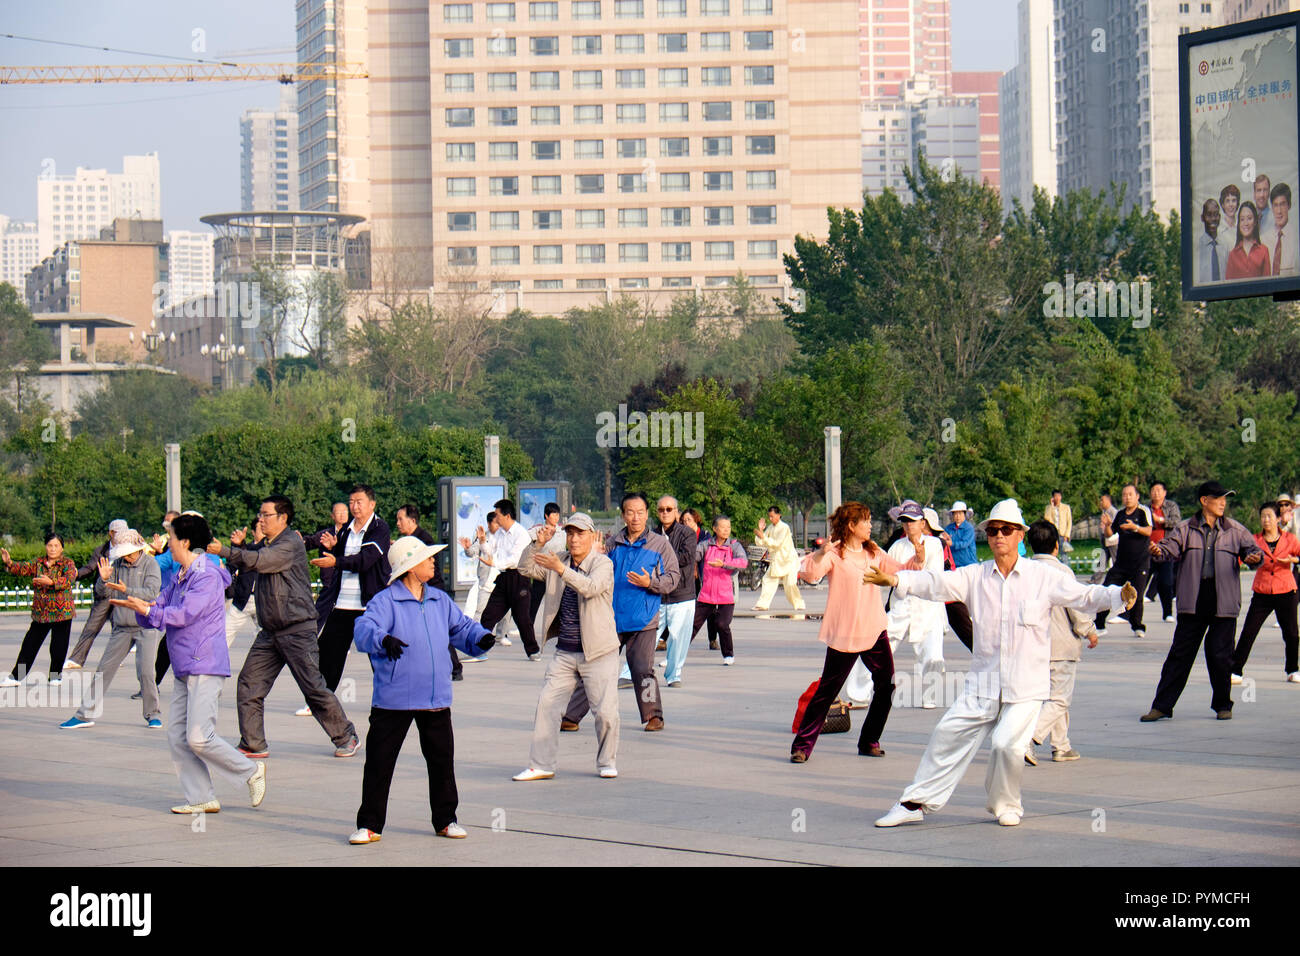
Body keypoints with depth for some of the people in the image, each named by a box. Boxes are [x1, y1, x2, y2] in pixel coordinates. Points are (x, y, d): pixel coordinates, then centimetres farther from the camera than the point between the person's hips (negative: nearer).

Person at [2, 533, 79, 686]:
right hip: (40, 613, 3)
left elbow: (69, 579, -20)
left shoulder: (68, 563, -3)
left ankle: (56, 675, 21)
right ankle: (16, 677, 9)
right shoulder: (38, 563, 9)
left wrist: (51, 582, -35)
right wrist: (9, 563, -21)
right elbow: (23, 569, -1)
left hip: (62, 612, -3)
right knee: (30, 644, 4)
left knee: (58, 647, 1)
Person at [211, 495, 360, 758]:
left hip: (297, 630, -8)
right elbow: (239, 563, 19)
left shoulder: (291, 543, -12)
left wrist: (224, 550, -24)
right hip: (270, 632, 8)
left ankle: (346, 737, 10)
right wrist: (238, 545, 0)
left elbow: (259, 561, -24)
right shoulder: (264, 544, 17)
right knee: (249, 685, 0)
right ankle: (252, 745, 6)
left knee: (313, 688, -5)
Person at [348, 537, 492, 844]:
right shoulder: (385, 601, -8)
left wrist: (480, 638, -3)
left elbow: (461, 626, 19)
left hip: (436, 698, 5)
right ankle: (370, 824, 9)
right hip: (393, 699, -5)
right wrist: (383, 639, -43)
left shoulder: (440, 600, 11)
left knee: (442, 759, 10)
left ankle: (445, 819, 24)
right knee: (379, 762, -1)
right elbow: (364, 628, -22)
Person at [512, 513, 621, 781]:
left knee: (606, 711, -5)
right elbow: (526, 568, 6)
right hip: (565, 653, 5)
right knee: (547, 704, -2)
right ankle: (542, 764, 5)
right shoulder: (558, 560, 10)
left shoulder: (603, 563, -7)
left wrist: (561, 569, -35)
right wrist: (538, 544, -10)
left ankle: (607, 762, 14)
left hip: (598, 653, -5)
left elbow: (591, 587, -26)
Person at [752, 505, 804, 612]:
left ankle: (799, 605, -2)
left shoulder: (784, 527, -15)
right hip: (775, 561, 7)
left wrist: (763, 537, -27)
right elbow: (760, 543, 6)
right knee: (768, 580, 4)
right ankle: (762, 605, 11)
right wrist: (760, 530, -6)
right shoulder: (770, 528, 7)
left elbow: (778, 544, -23)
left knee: (789, 584, -16)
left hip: (788, 560, -7)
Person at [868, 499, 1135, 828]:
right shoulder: (975, 576, 5)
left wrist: (1119, 595, -23)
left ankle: (1006, 805, 12)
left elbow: (1084, 596, -5)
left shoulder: (1042, 577, -1)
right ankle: (915, 803, 16)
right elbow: (937, 583, -5)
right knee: (948, 736, 1)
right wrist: (896, 579, -21)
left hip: (1026, 687, -3)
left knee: (1008, 743, -17)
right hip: (983, 685, 3)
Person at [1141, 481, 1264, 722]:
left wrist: (1255, 557, -21)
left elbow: (1251, 548, 2)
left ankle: (1223, 705, 20)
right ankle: (1162, 706, 7)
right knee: (1180, 654, 3)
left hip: (1224, 603, 0)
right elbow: (1171, 546, -6)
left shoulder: (1235, 530, 7)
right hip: (1193, 603, 0)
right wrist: (1158, 551, -28)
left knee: (1220, 655, 2)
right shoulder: (1186, 529, 5)